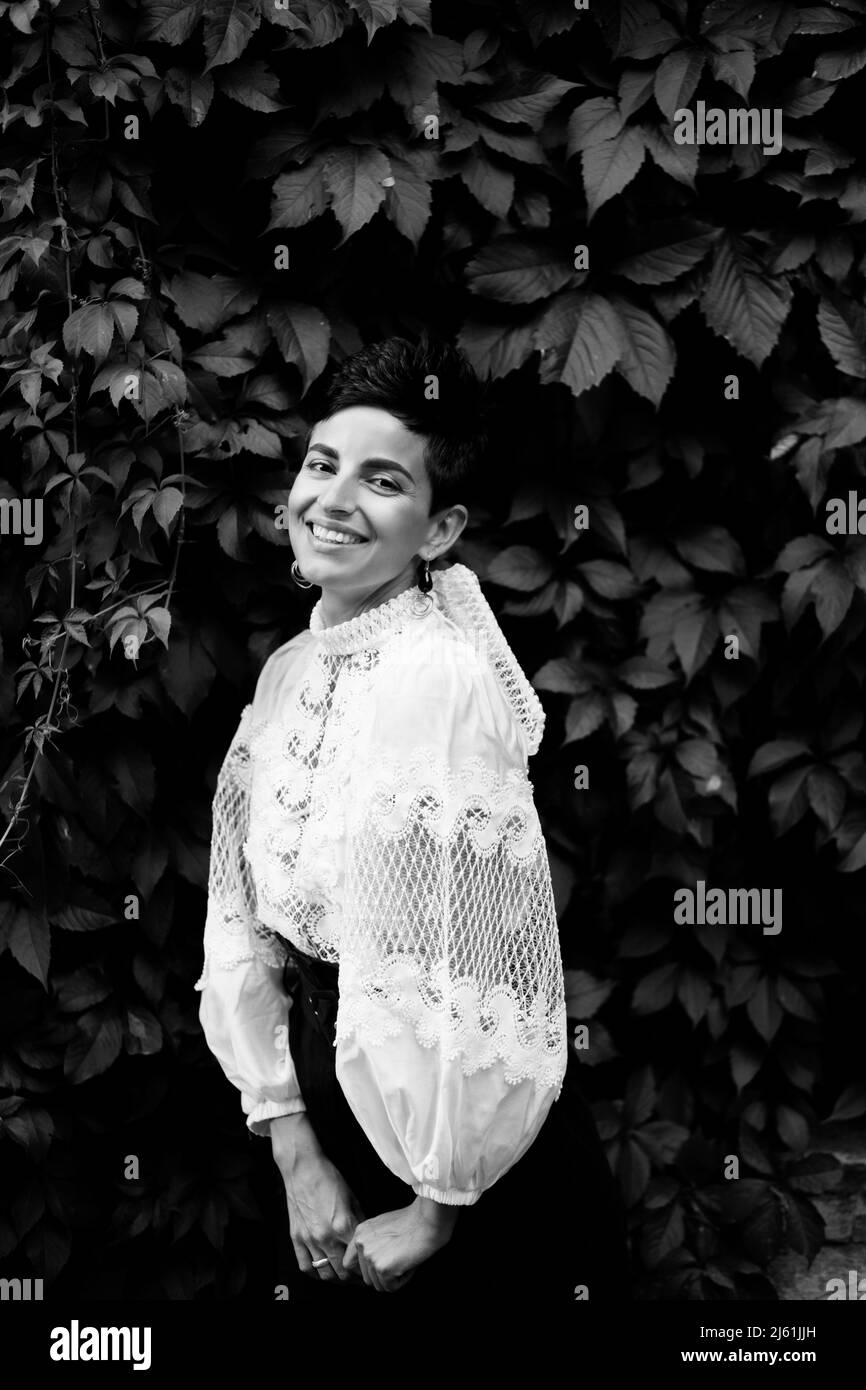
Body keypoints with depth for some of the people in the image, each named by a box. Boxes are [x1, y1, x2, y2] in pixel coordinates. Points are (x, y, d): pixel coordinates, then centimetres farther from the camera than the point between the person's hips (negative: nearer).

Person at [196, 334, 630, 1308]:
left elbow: (476, 970, -22)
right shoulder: (289, 673, 1)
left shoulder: (443, 680, -22)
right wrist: (296, 1154, -5)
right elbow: (248, 930, 2)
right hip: (327, 1118, 6)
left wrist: (439, 1209, -15)